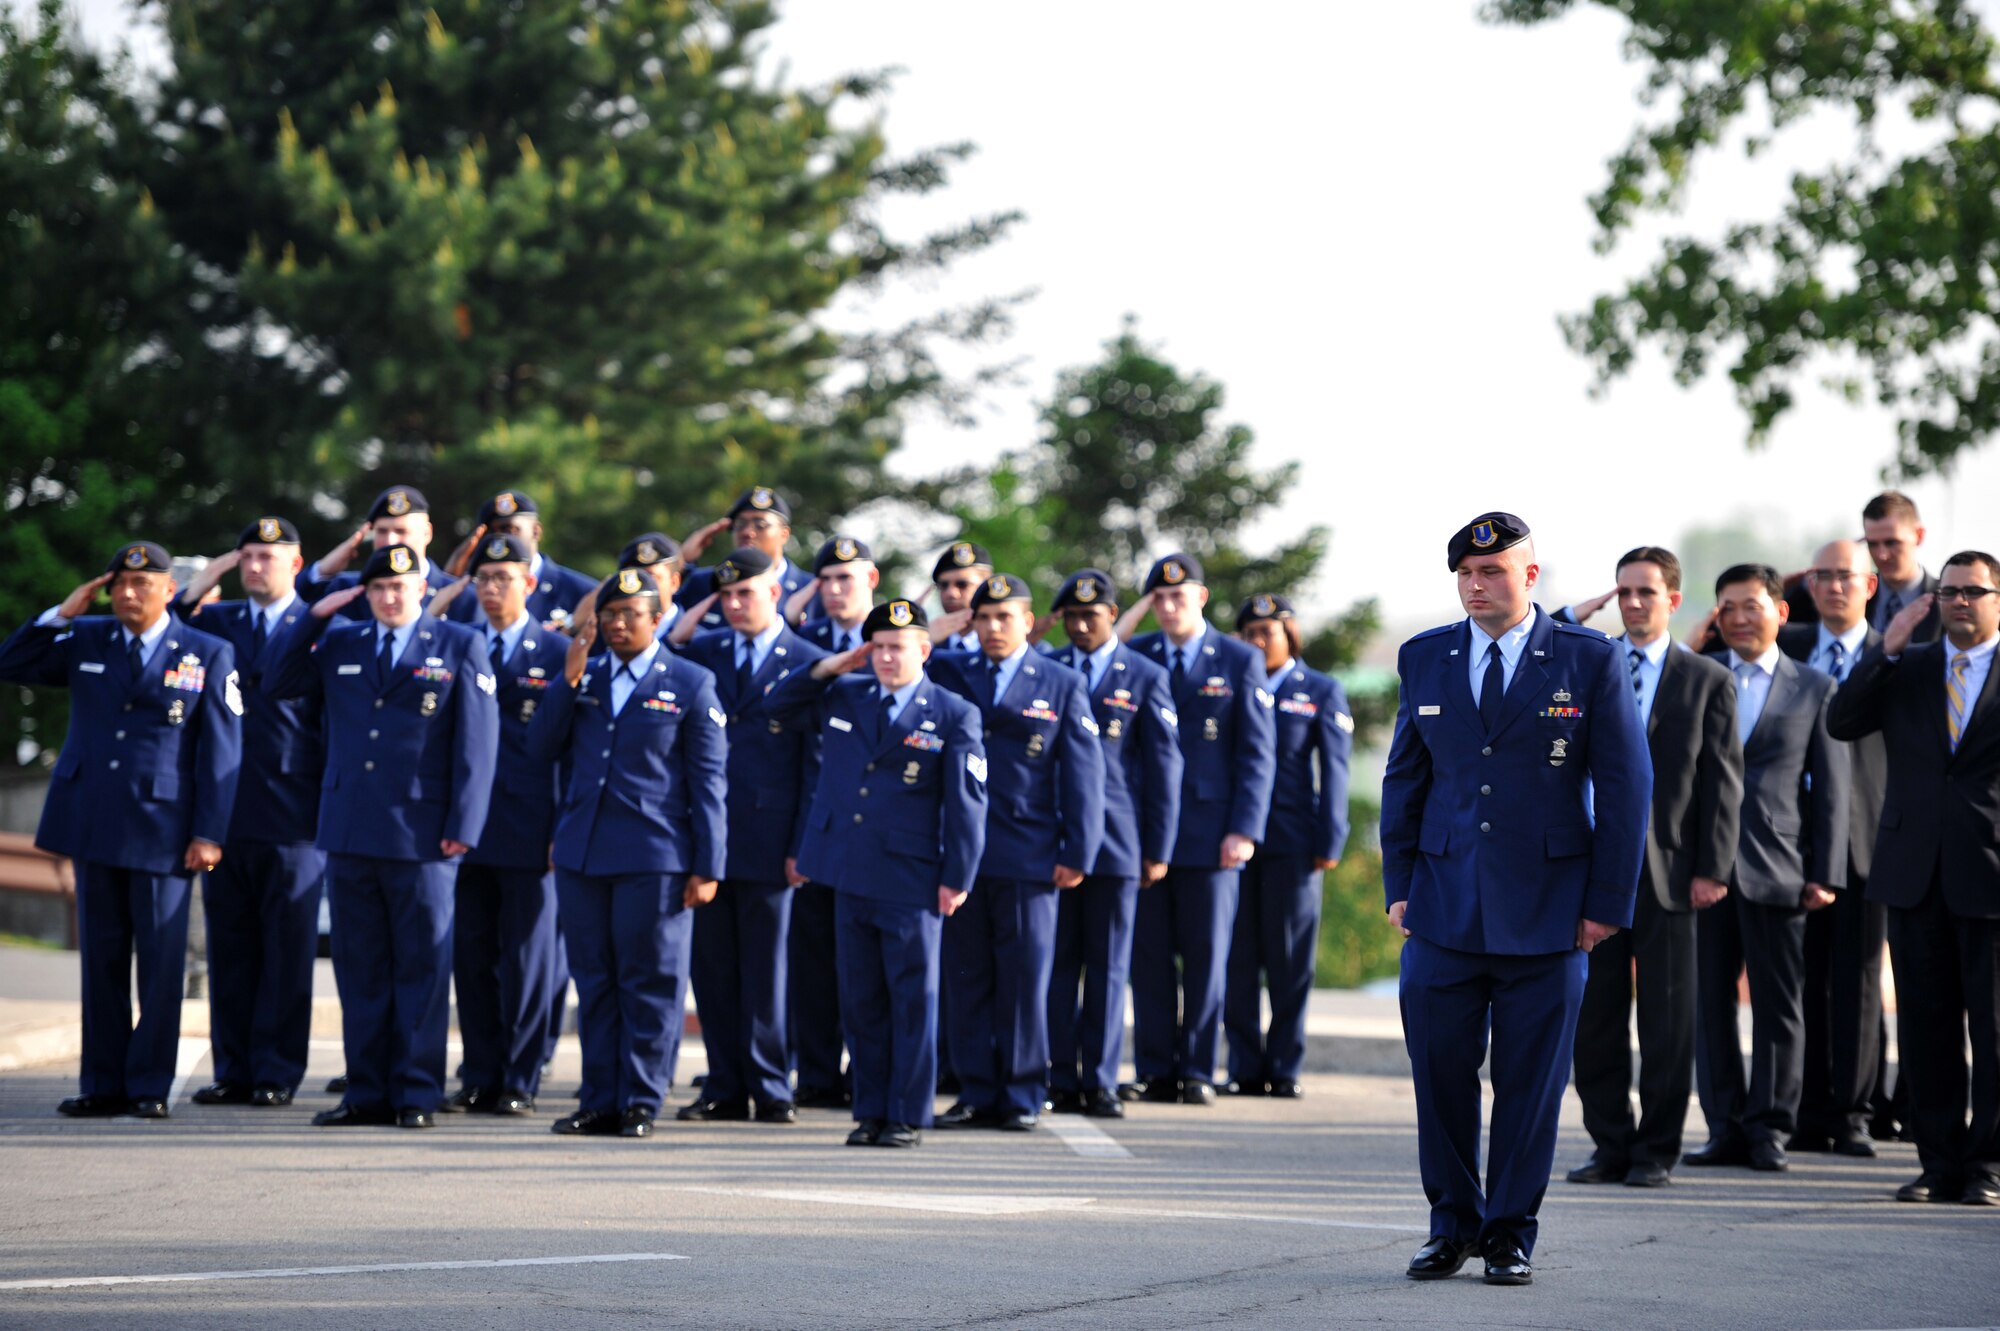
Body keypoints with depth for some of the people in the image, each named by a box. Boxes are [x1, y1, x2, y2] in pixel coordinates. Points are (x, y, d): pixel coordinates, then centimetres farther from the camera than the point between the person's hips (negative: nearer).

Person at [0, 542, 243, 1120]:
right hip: (92, 824, 3)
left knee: (160, 959, -1)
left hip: (162, 828, -3)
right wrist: (60, 615, -1)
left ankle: (149, 1086, 6)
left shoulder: (209, 655, 1)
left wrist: (210, 833, -8)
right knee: (101, 958, 7)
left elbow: (221, 750, -2)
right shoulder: (85, 640, 10)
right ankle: (102, 1084, 12)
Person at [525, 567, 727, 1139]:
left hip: (654, 860, -4)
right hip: (581, 855, 4)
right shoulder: (583, 676, 14)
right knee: (594, 984, 7)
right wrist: (568, 681, -4)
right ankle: (599, 1102, 13)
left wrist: (707, 868, -6)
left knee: (649, 985, -1)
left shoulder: (691, 685, 2)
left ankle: (640, 1103, 4)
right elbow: (541, 747, 8)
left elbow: (708, 783, 0)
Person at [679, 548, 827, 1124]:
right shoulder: (702, 653, 11)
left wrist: (802, 845, -7)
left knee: (764, 969, 1)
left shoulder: (808, 664, 0)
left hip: (767, 839, -4)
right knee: (713, 967, 6)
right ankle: (725, 1088, 13)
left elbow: (816, 764, -2)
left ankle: (770, 1089, 8)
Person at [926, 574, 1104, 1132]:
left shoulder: (1062, 685, 4)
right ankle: (977, 1095, 12)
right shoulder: (945, 672, 9)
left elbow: (1082, 772, 2)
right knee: (967, 980, 5)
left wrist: (1077, 853, -4)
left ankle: (1021, 1098, 7)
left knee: (1024, 980, 0)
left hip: (1027, 856, -2)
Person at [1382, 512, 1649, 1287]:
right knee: (1439, 1068, 2)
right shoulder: (1425, 659, 8)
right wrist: (1399, 886, 6)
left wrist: (1608, 902, -5)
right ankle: (1453, 1224, 17)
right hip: (1444, 905, 2)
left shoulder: (1590, 662, -1)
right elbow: (1404, 778, 13)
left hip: (1546, 909, -2)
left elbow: (1625, 787, -1)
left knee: (1530, 1079, 2)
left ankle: (1511, 1235, 14)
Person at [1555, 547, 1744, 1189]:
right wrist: (1573, 618, -6)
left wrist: (1713, 868, -7)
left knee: (1666, 1022, 2)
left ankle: (1656, 1151, 10)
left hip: (1667, 871, -2)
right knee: (1594, 1016, 4)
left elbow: (1723, 782, 1)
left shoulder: (1708, 681, 5)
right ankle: (1611, 1145, 14)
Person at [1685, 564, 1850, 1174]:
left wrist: (1826, 874, -2)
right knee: (1709, 1002, 3)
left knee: (1778, 1005, 0)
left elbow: (1830, 788, 6)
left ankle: (1769, 1129, 6)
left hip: (1776, 868, -1)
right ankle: (1725, 1128, 9)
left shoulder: (1815, 689, 7)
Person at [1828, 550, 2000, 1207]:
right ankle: (1940, 1163, 13)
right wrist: (1887, 649, -9)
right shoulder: (1908, 669, 12)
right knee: (1926, 1028, 7)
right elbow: (1841, 723, -1)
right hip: (1915, 874, 3)